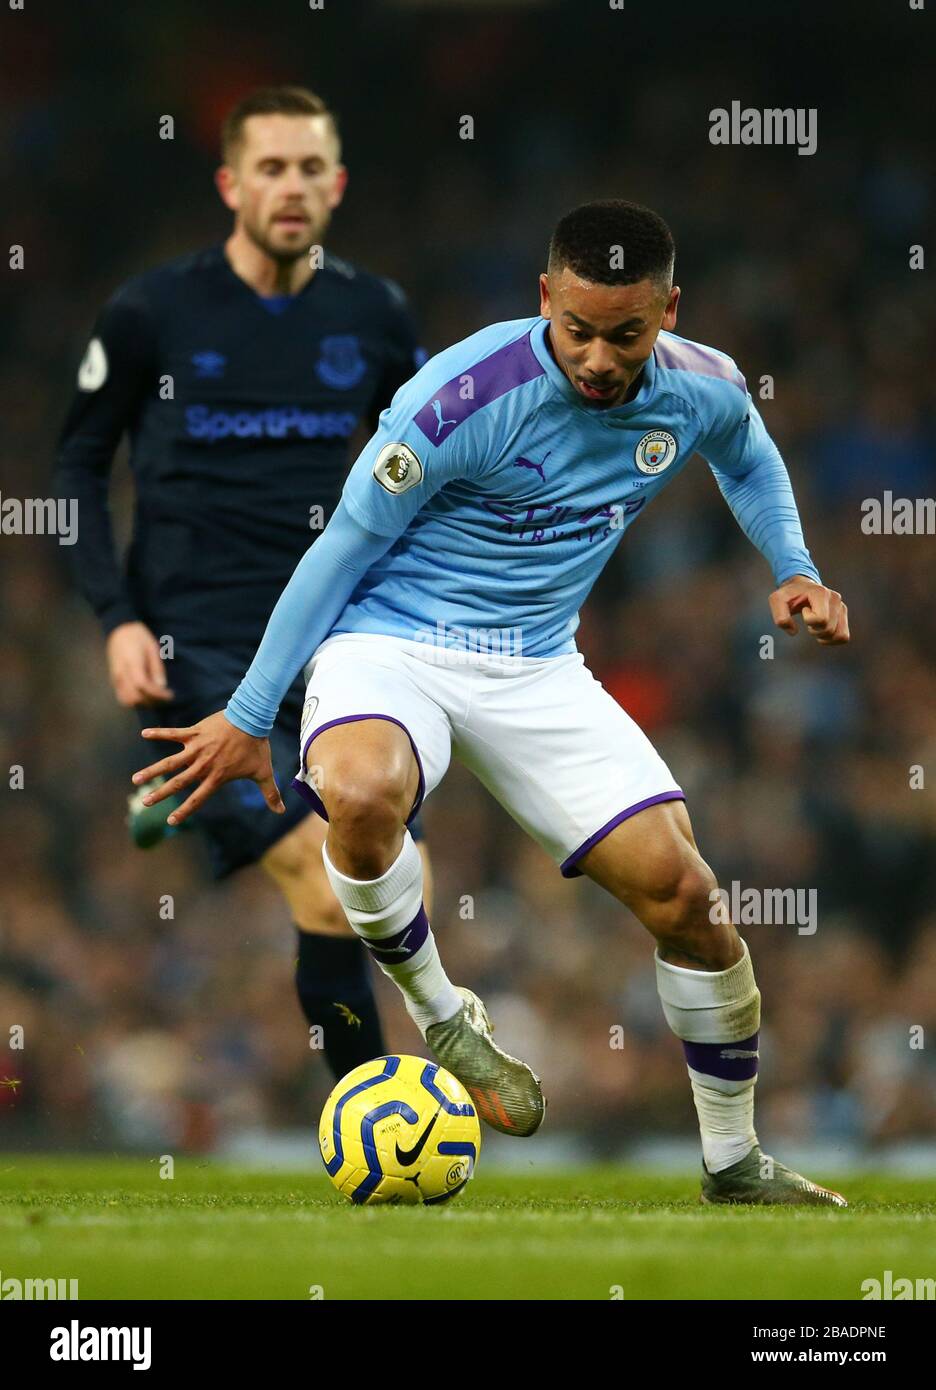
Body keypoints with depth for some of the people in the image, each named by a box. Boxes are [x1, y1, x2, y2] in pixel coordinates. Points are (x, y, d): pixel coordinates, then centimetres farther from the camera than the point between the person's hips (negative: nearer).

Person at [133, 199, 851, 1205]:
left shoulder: (701, 392, -7)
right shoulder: (462, 399, -24)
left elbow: (746, 452, 22)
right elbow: (343, 547, -12)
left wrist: (791, 568, 6)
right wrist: (249, 716, -7)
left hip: (537, 668, 5)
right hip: (388, 641, -5)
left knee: (686, 900, -5)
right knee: (362, 793, -39)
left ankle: (734, 1164, 16)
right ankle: (441, 1021, -13)